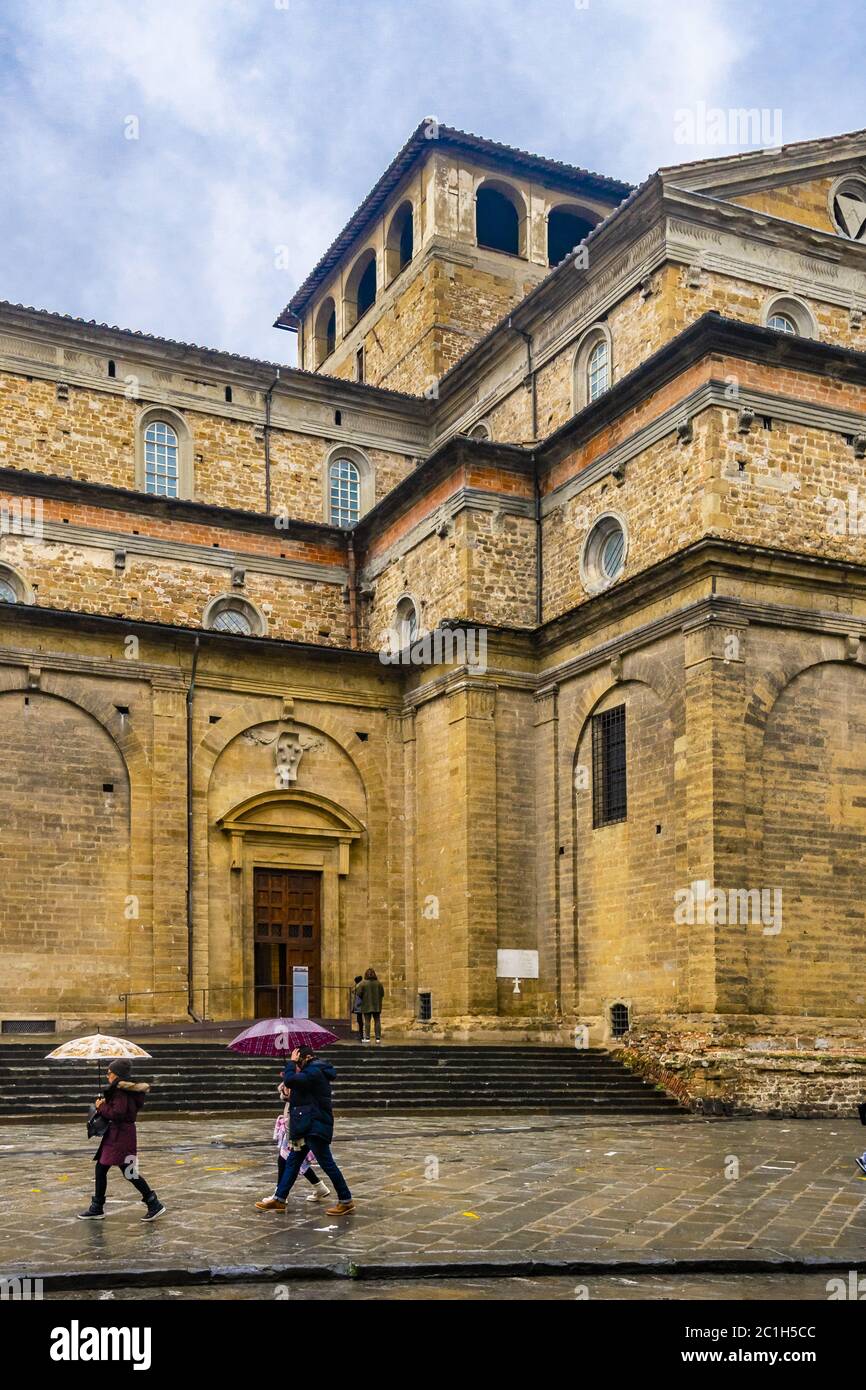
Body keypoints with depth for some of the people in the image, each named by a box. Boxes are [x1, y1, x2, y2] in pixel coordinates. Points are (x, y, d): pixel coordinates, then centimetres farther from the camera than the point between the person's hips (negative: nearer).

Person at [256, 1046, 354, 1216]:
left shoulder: (314, 1072, -16)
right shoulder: (315, 1071, 16)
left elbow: (290, 1081, -24)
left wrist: (292, 1062, -10)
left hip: (315, 1127, -11)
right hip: (308, 1127, 11)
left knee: (326, 1163, -6)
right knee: (292, 1162, 12)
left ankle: (346, 1201, 1)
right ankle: (279, 1200, 16)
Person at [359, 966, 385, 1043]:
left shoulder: (363, 983, -8)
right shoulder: (379, 983, -1)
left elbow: (359, 994, -8)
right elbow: (382, 994, 1)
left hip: (367, 1005, -2)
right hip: (377, 1005, 2)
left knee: (367, 1021, 1)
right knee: (377, 1021, 6)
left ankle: (367, 1038, -3)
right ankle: (378, 1038, 4)